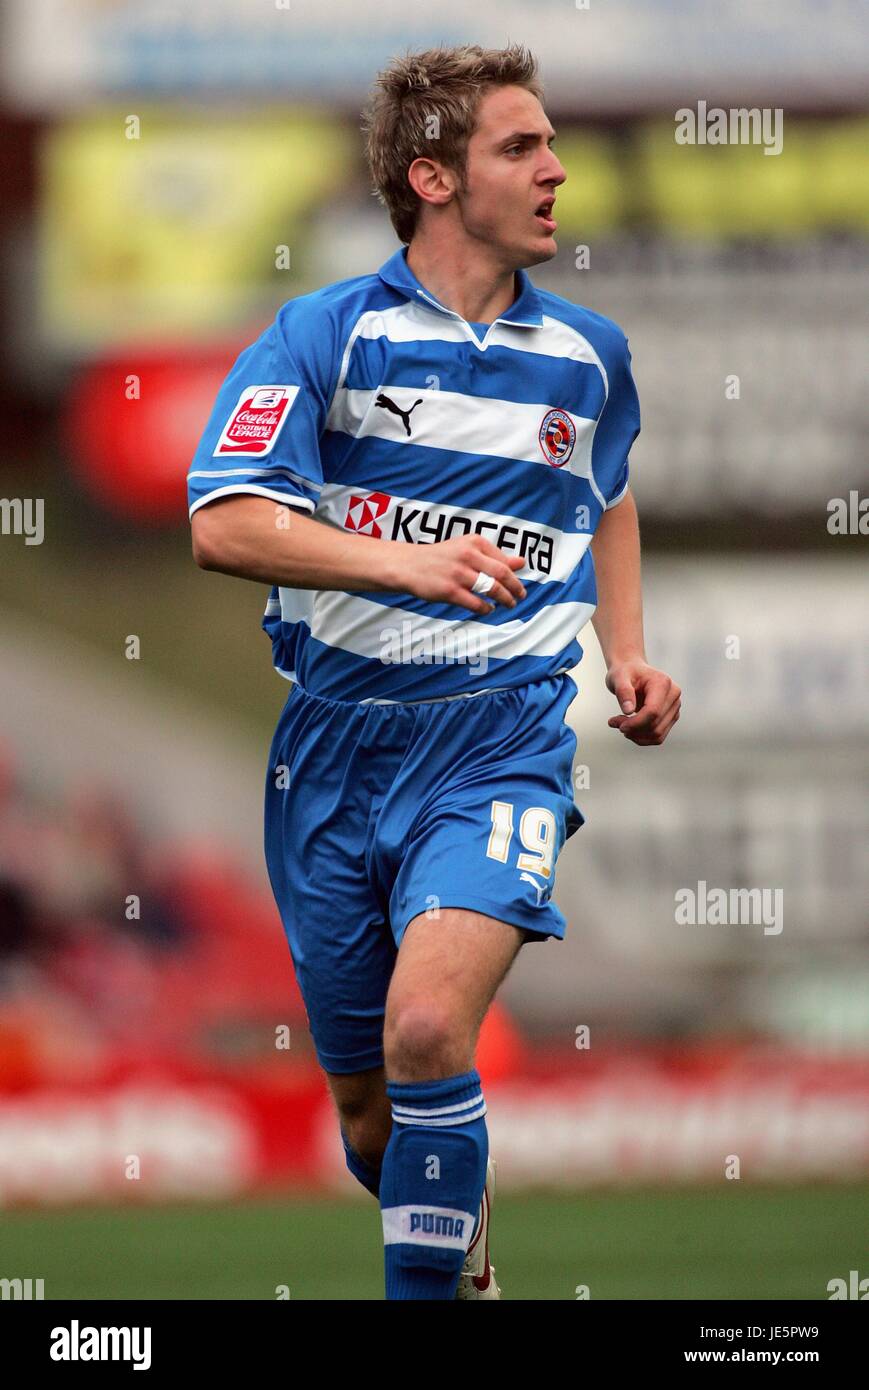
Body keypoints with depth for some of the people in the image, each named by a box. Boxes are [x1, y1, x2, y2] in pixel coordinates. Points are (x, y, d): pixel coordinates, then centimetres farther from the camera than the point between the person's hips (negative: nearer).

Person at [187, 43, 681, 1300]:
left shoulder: (590, 355, 9)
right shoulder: (325, 334, -3)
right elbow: (226, 525, -13)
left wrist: (627, 653, 17)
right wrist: (410, 561, -26)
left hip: (500, 737, 0)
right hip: (336, 741, 0)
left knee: (427, 1028, -26)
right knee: (368, 1109, 10)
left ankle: (426, 1290, -16)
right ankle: (465, 1260, 38)